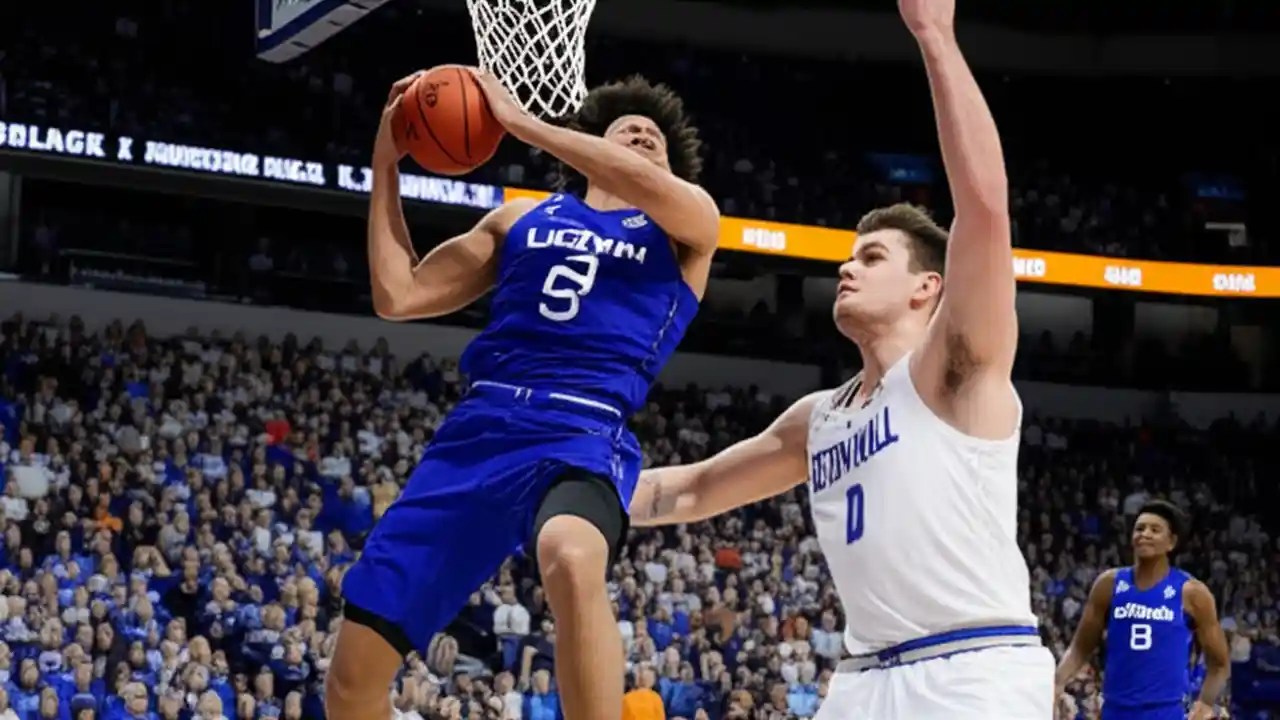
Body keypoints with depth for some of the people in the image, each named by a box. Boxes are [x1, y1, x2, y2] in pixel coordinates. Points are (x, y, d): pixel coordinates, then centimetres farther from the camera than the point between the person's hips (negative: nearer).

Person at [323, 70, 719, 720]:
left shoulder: (688, 223, 15)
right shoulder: (522, 218, 25)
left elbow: (647, 187, -10)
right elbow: (397, 295, 20)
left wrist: (520, 121, -3)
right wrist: (385, 164, 17)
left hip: (582, 434, -4)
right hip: (478, 431, 4)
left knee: (572, 561, -41)